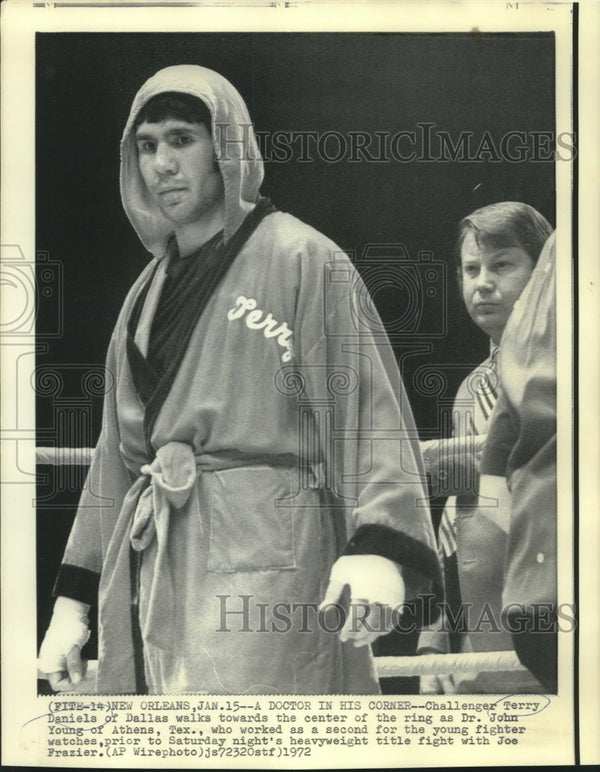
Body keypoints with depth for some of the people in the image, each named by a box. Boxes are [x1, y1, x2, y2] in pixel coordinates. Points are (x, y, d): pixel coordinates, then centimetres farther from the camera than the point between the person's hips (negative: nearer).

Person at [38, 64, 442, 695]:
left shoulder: (303, 259, -1)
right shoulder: (147, 292, 19)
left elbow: (368, 406, -11)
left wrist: (378, 547, -26)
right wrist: (73, 596, 17)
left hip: (263, 556, -6)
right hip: (148, 566, 7)